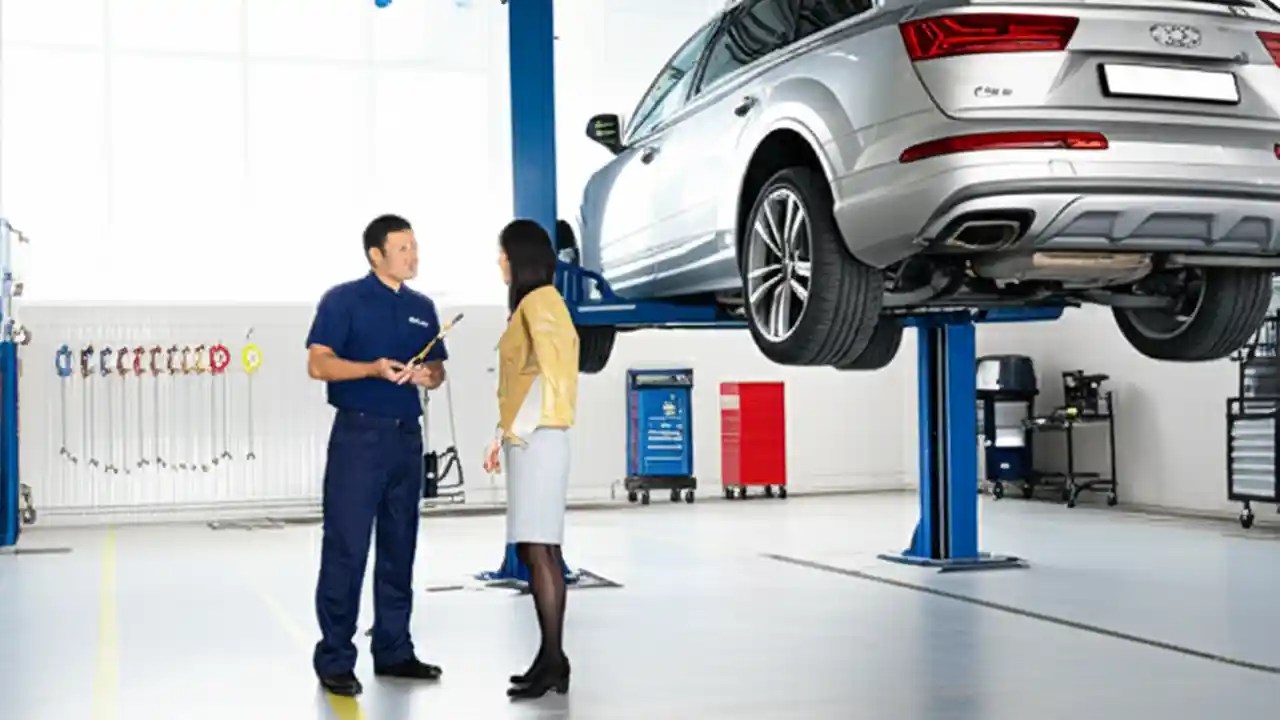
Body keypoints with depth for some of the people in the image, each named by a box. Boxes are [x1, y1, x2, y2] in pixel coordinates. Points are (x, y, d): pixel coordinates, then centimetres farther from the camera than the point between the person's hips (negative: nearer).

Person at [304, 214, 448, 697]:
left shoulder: (422, 308, 14)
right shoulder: (343, 300, -2)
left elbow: (438, 369, 17)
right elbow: (318, 364, -9)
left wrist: (427, 375, -6)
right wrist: (374, 369, -22)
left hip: (407, 436, 6)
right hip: (359, 434, -6)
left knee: (399, 548, 10)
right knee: (346, 549, -5)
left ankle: (393, 651, 19)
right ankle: (335, 660, 1)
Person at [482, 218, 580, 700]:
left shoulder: (539, 301, -8)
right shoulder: (532, 303, 20)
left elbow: (549, 373, -19)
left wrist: (515, 431, -16)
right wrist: (504, 436, 14)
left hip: (536, 440, -10)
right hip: (528, 440, 10)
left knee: (539, 551, -10)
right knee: (537, 551, 8)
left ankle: (553, 659, -8)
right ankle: (552, 658, 10)